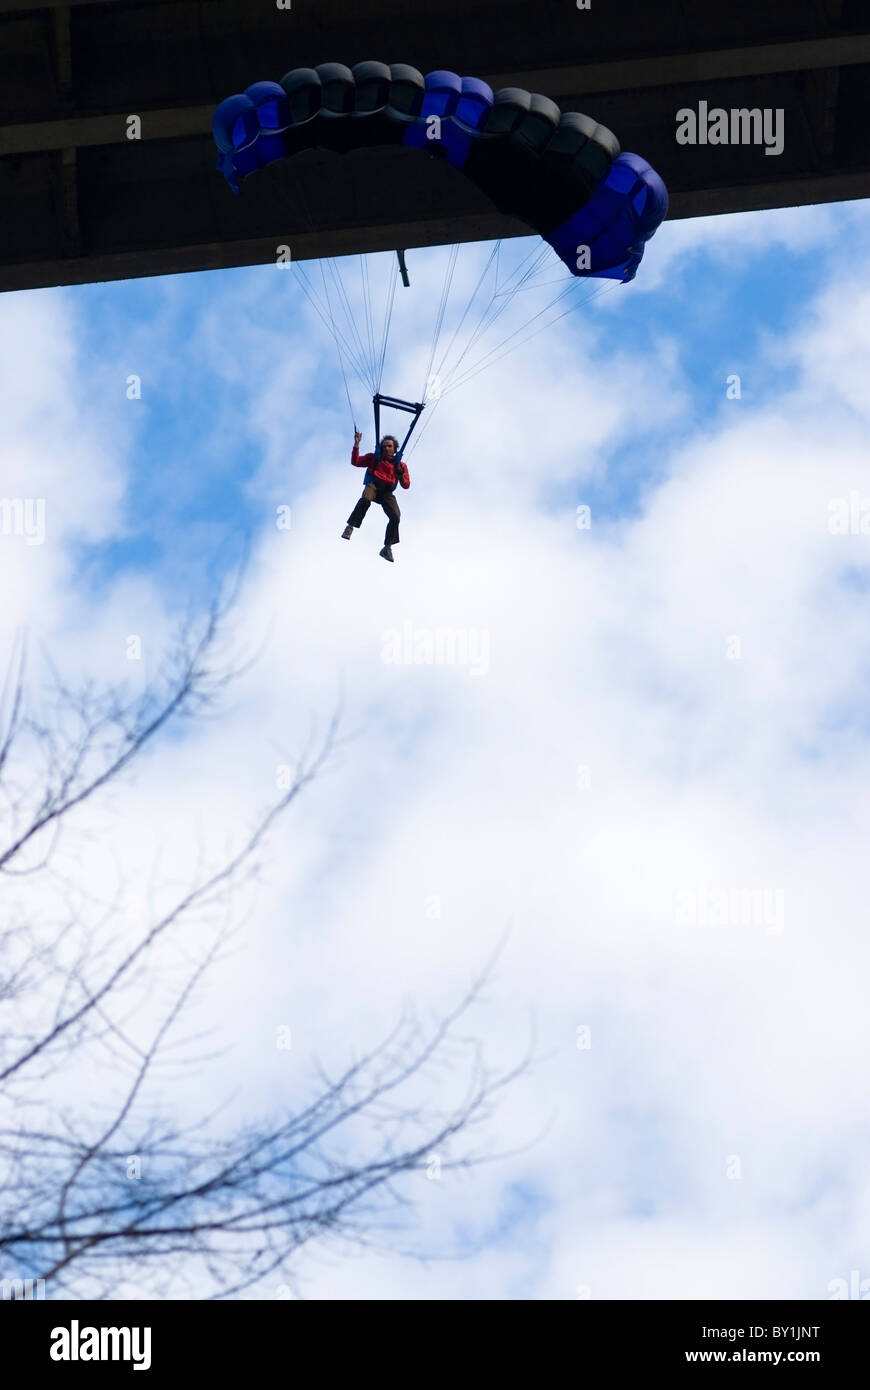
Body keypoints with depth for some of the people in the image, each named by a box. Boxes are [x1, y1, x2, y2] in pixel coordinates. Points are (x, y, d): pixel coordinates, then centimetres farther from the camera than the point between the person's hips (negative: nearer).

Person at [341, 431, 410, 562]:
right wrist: (356, 445, -1)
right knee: (366, 499, -39)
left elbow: (406, 485, 11)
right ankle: (350, 527, -41)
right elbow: (356, 462, 9)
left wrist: (401, 475, -11)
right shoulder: (374, 458, 19)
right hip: (373, 486, -1)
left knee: (395, 516, -21)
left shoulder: (400, 465, 19)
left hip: (387, 492, 2)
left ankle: (387, 547, -12)